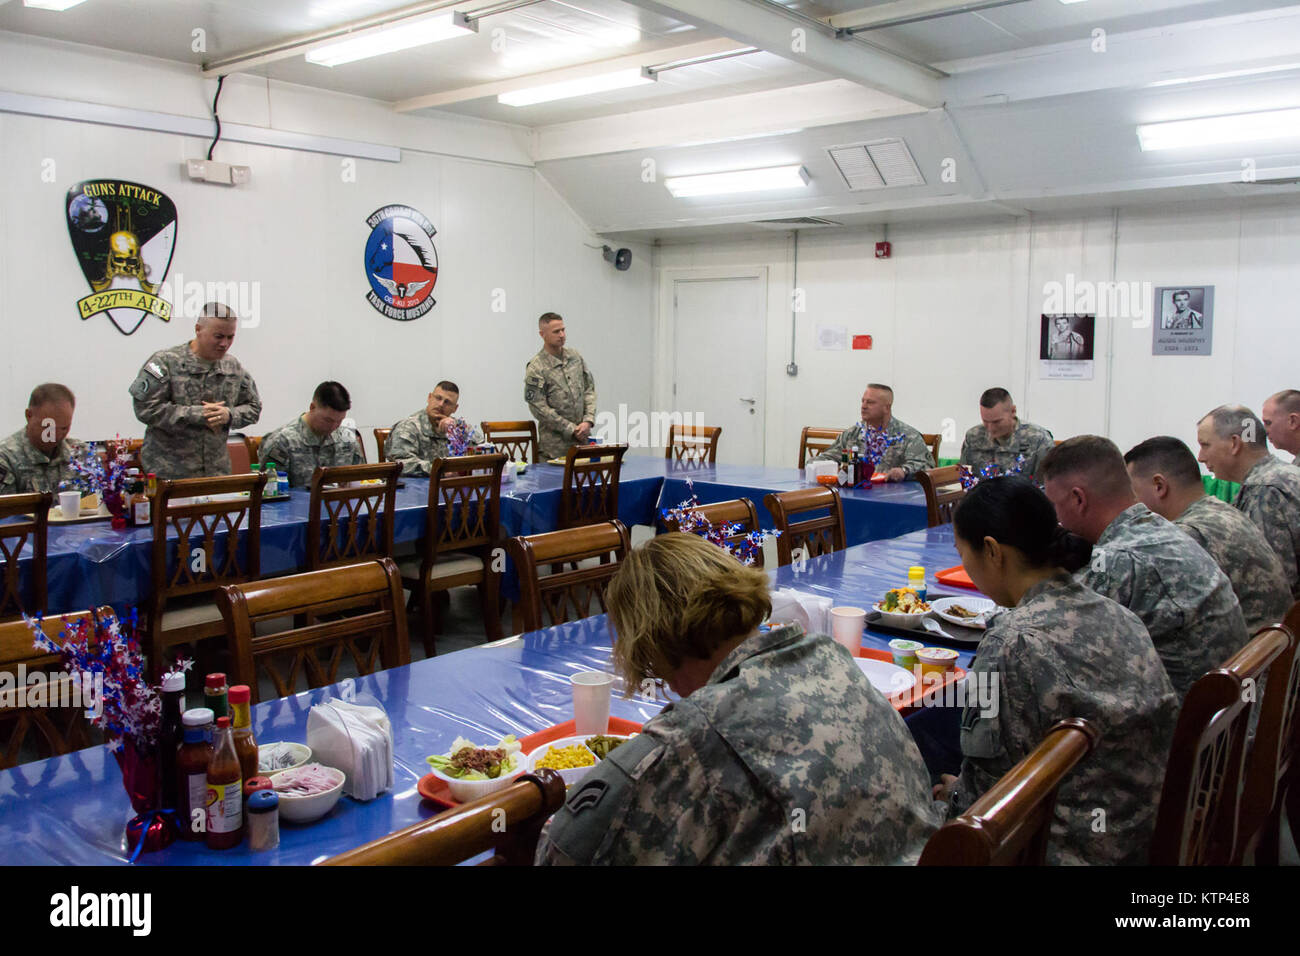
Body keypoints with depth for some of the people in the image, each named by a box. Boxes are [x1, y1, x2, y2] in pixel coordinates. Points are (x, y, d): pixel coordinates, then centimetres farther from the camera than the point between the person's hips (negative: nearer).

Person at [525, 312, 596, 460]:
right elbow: (539, 408, -12)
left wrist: (588, 420, -6)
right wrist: (571, 430, -13)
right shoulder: (536, 367, -9)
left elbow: (589, 389, 10)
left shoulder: (575, 357, 8)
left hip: (583, 437, 5)